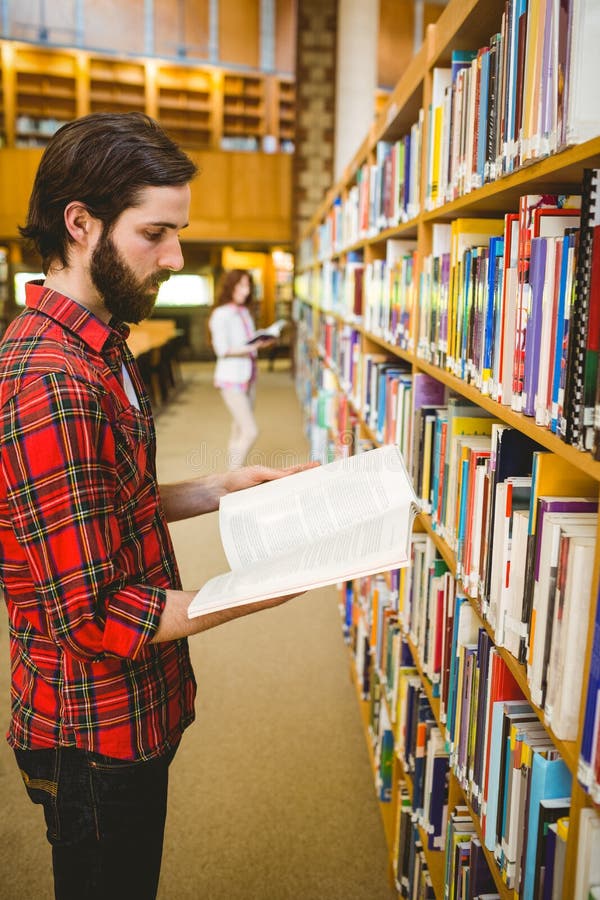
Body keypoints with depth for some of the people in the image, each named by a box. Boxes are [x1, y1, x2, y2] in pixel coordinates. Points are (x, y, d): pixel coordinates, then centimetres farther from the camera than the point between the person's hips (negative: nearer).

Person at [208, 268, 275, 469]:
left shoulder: (244, 312, 13)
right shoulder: (221, 314, -11)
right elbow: (222, 349, -17)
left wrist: (262, 342, -4)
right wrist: (251, 348, -28)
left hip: (248, 376, 8)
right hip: (231, 379, -8)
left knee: (239, 431, 13)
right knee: (250, 432, -13)